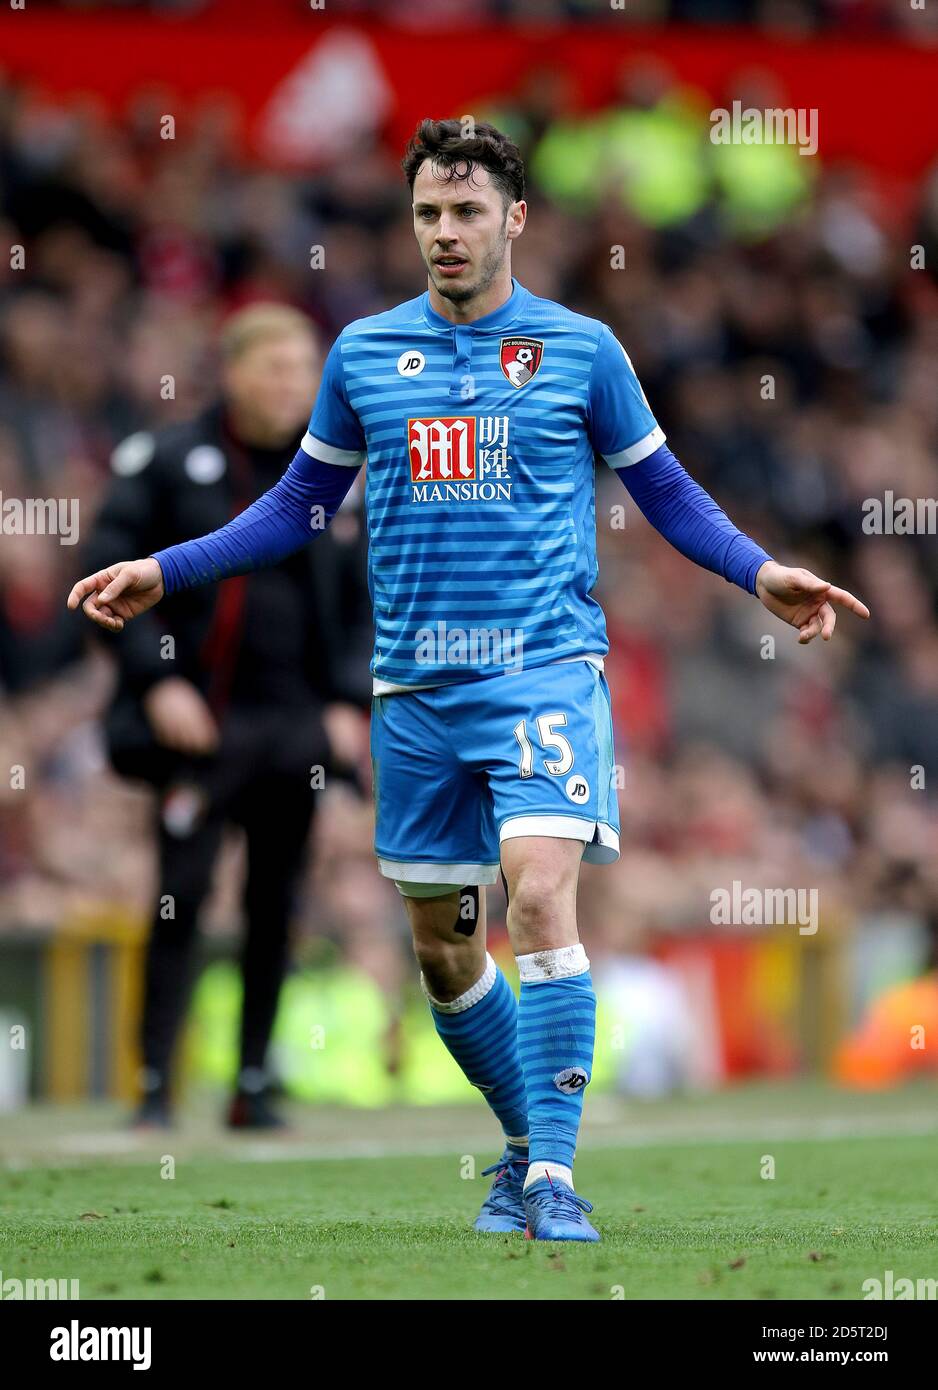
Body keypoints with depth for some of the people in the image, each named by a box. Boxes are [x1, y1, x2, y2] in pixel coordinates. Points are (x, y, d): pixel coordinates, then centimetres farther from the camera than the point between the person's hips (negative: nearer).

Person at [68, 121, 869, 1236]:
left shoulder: (580, 348, 2)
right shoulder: (363, 351, 9)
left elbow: (663, 489, 11)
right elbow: (300, 502, 19)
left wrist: (761, 573, -3)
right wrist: (166, 572, 13)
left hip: (544, 669, -4)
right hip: (416, 684, 4)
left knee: (539, 895, -21)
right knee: (441, 943, 7)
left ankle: (554, 1173, -18)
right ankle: (527, 1145, 26)